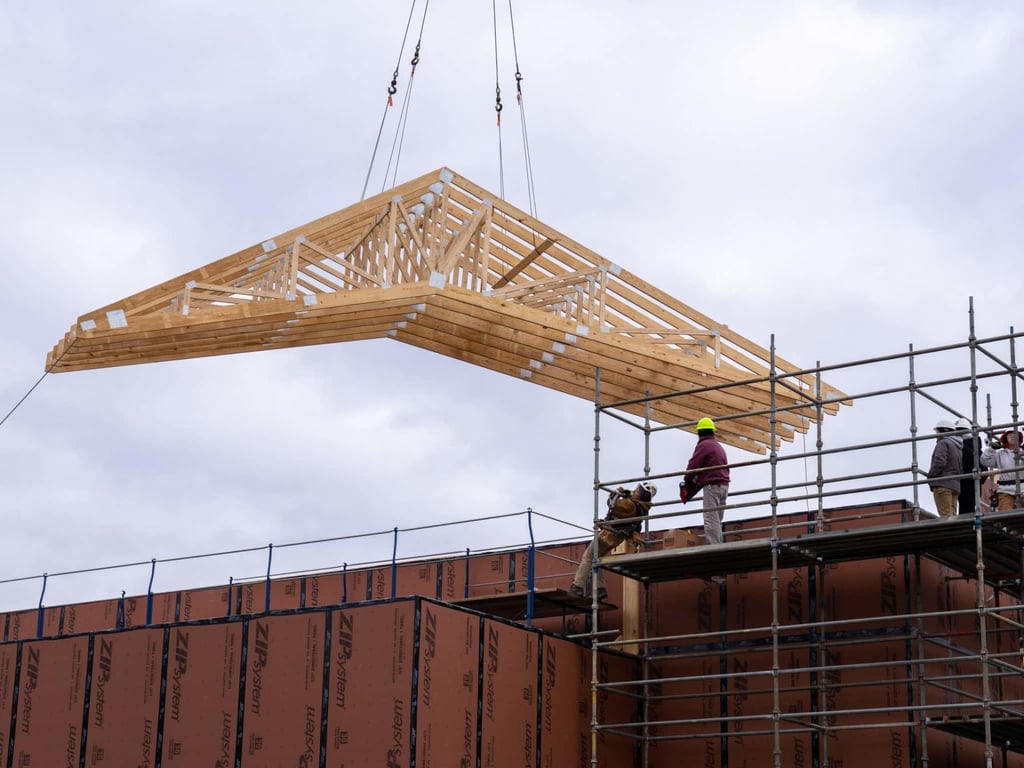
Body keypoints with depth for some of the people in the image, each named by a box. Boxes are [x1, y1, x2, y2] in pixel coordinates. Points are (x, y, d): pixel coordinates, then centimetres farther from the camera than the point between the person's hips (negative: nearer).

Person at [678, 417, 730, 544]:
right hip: (724, 484, 9)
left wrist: (687, 483, 8)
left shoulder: (704, 445, -6)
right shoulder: (719, 446, 21)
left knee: (710, 520, -11)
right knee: (717, 520, 12)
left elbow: (693, 466, -10)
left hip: (712, 486, -9)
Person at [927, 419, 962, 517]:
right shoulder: (959, 447, 22)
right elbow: (961, 468, 18)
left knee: (945, 514, -14)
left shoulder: (943, 443, -6)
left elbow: (940, 462, -17)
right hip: (956, 485, 9)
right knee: (952, 515, 7)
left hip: (943, 484, -9)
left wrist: (930, 476, -7)